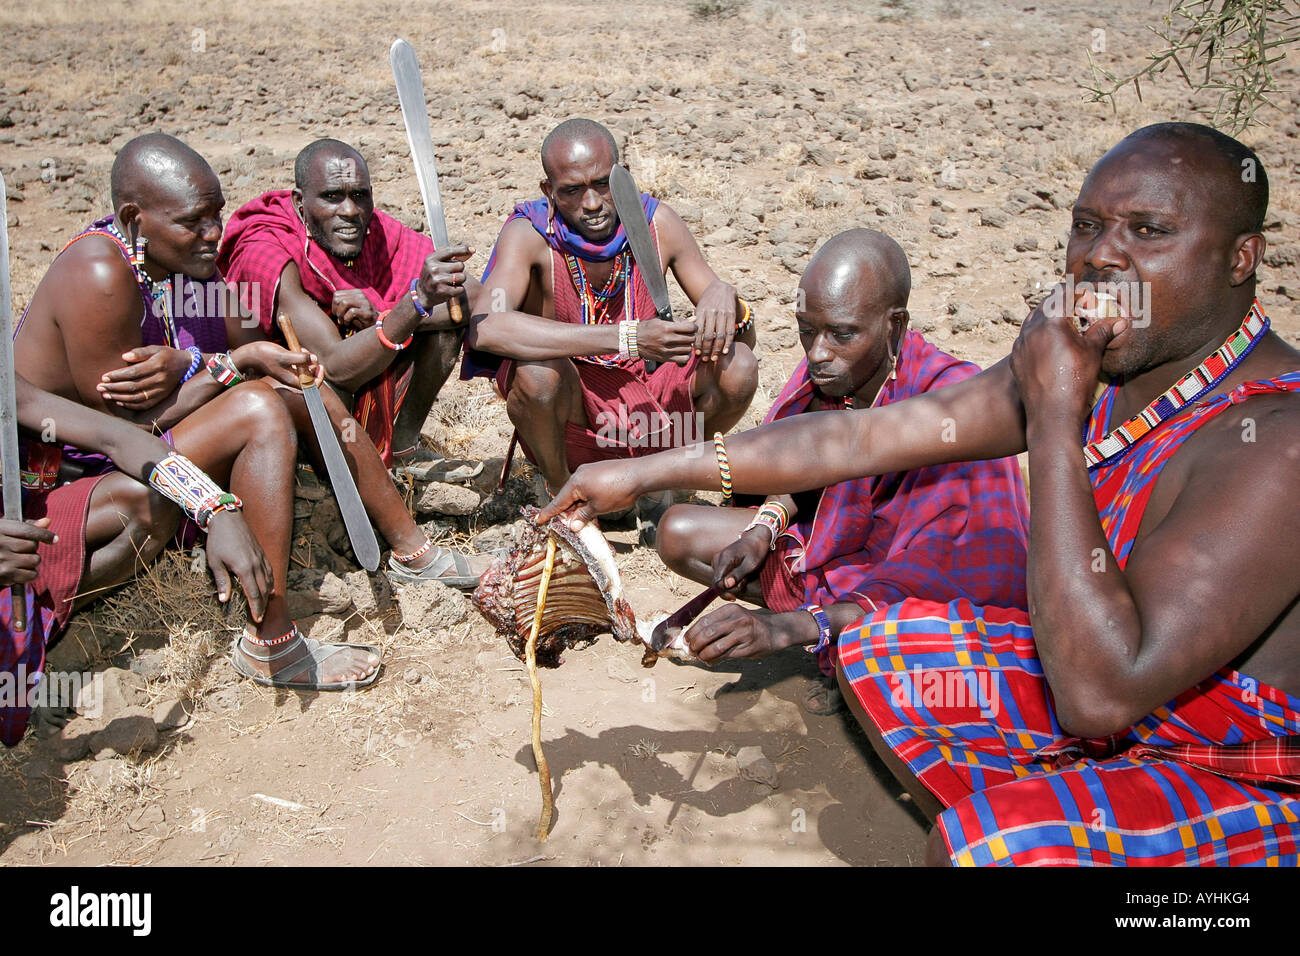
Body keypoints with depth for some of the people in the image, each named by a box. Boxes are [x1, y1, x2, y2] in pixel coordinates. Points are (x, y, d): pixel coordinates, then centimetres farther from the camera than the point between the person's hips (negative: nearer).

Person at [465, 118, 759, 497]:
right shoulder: (530, 233, -17)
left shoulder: (657, 222, -8)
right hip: (569, 414, -3)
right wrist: (627, 338, -42)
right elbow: (483, 328, -37)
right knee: (537, 371, -34)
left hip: (645, 403, 3)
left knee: (738, 366, -19)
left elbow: (745, 337, -3)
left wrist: (724, 297, -30)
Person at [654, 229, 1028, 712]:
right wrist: (765, 527, -11)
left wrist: (788, 627, -44)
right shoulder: (827, 368, -12)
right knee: (678, 532, 1)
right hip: (825, 549, 7)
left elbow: (942, 583, -36)